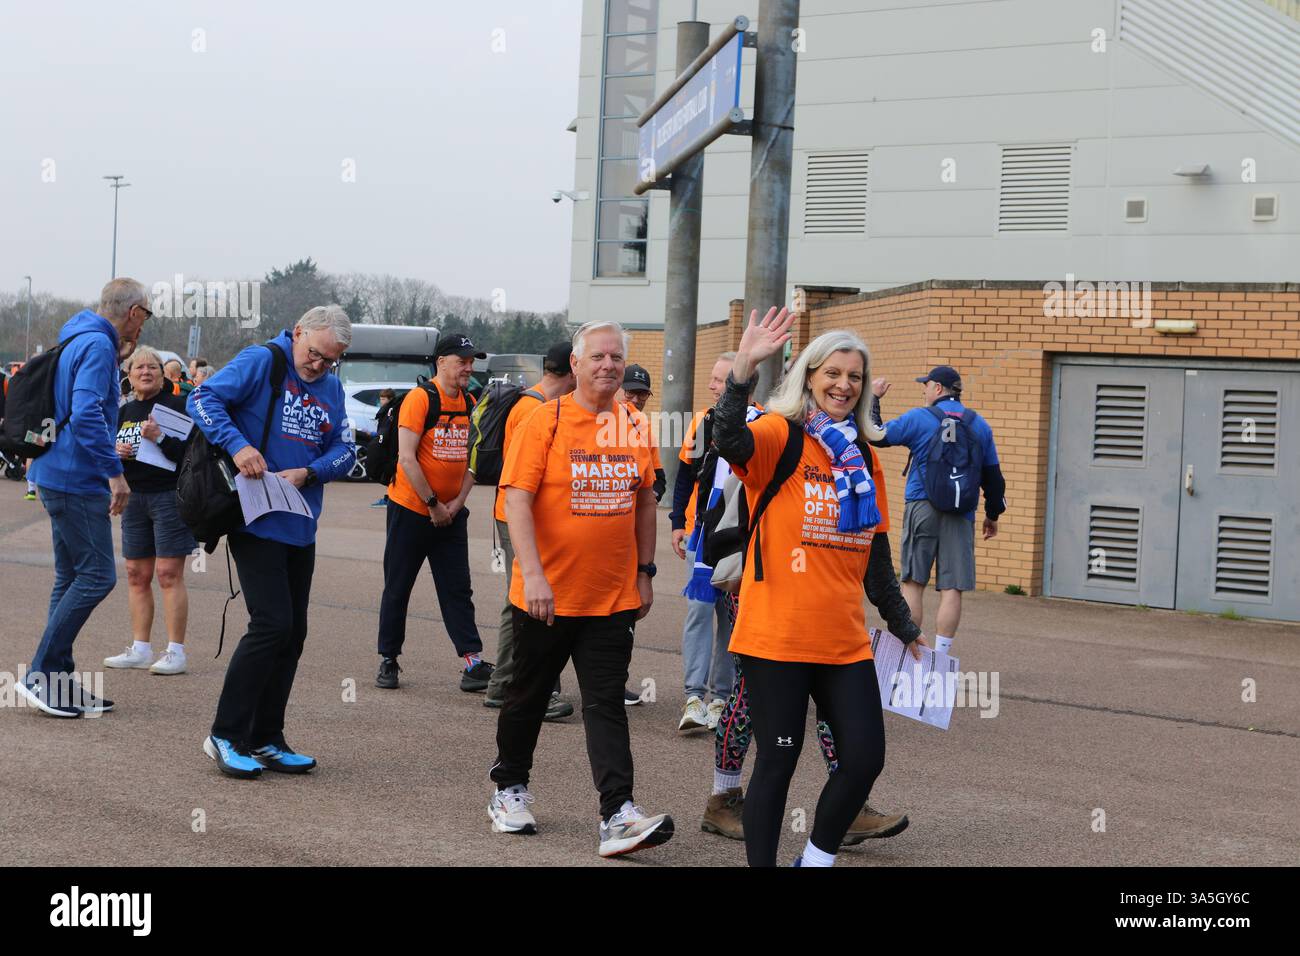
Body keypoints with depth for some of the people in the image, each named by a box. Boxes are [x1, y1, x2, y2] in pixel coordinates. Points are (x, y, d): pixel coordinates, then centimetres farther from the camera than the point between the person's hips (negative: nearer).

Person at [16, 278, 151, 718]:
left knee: (72, 578, 13)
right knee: (97, 576, -8)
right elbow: (86, 413, -26)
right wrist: (115, 472, -25)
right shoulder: (97, 346, -15)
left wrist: (117, 359, 21)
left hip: (59, 477, 11)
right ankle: (40, 675, -6)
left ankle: (60, 681, 16)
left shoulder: (78, 340, 16)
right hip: (78, 480, -11)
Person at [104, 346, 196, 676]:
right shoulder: (124, 412, 14)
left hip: (169, 496, -7)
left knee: (169, 573, -8)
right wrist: (116, 453, -2)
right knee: (136, 574, 8)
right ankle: (140, 649, 15)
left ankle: (176, 652, -6)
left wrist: (160, 437, -26)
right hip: (134, 498, 7)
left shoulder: (175, 406, -5)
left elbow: (188, 452, -14)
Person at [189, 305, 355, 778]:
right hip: (256, 521, -7)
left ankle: (266, 740, 19)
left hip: (300, 526, 8)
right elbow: (203, 398, -16)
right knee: (271, 624, -14)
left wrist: (309, 473, -11)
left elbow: (344, 450, 8)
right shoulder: (260, 362, -7)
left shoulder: (331, 388, 12)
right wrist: (237, 444, -29)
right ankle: (226, 735, -3)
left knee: (292, 633, 9)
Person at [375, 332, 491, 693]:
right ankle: (388, 660, 14)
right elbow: (407, 457, -17)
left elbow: (472, 458, 10)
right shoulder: (420, 398, -12)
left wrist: (458, 501, -3)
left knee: (458, 589, 2)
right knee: (397, 588, 5)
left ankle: (473, 661, -1)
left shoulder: (470, 405, 7)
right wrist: (433, 504, -15)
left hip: (451, 514, 5)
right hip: (411, 510, -5)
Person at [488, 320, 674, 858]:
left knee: (606, 704, -3)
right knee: (529, 697, 13)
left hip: (614, 598, 2)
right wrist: (533, 574, -22)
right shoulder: (545, 421, -8)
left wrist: (644, 571, 14)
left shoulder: (635, 427, 5)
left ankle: (619, 816, -11)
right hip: (548, 596, -2)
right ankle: (509, 789, 32)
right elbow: (517, 498, -14)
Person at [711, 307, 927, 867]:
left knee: (864, 757, 2)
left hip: (845, 640, 6)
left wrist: (902, 624, 25)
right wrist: (744, 368, -42)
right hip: (778, 635, -6)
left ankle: (816, 858, 22)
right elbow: (729, 441, -28)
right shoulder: (781, 434, -4)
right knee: (778, 761, 1)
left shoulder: (861, 454, 13)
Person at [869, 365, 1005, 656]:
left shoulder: (918, 419, -3)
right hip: (961, 515, 2)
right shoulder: (980, 425, 10)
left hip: (922, 508, -2)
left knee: (913, 582, 4)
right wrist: (993, 514, 23)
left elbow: (877, 436, 4)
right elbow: (992, 474, 14)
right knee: (952, 589, -1)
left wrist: (873, 399, 17)